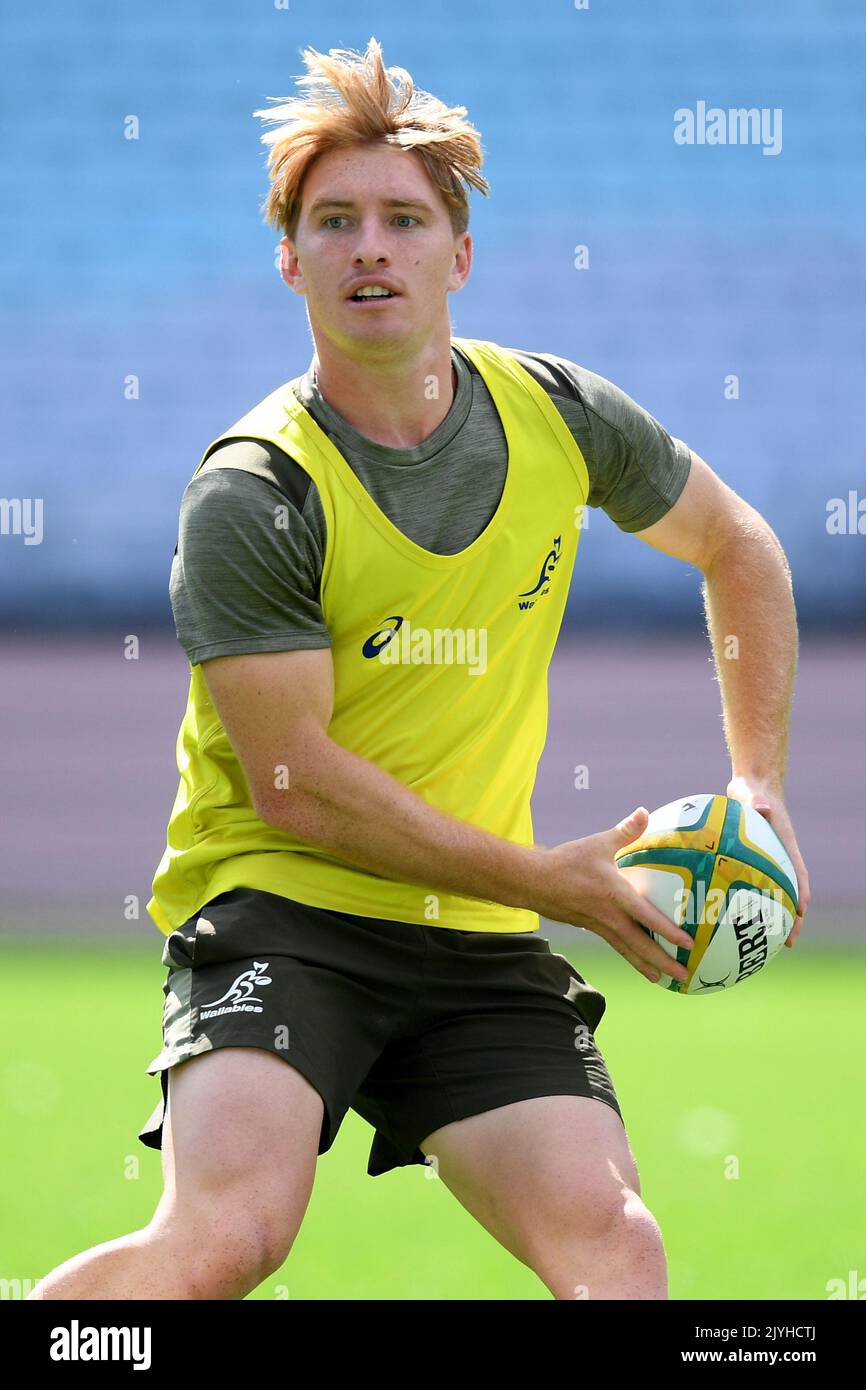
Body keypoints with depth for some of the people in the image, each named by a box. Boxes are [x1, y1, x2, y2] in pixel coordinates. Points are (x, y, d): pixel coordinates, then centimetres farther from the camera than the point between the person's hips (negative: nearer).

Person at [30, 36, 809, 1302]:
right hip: (282, 908, -5)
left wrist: (759, 788, 13)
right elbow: (296, 786, -15)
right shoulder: (249, 498, -14)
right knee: (226, 1235, -28)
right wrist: (551, 881, -11)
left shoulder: (559, 417, 3)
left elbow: (736, 545, 21)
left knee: (614, 1246, -17)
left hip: (481, 950, 5)